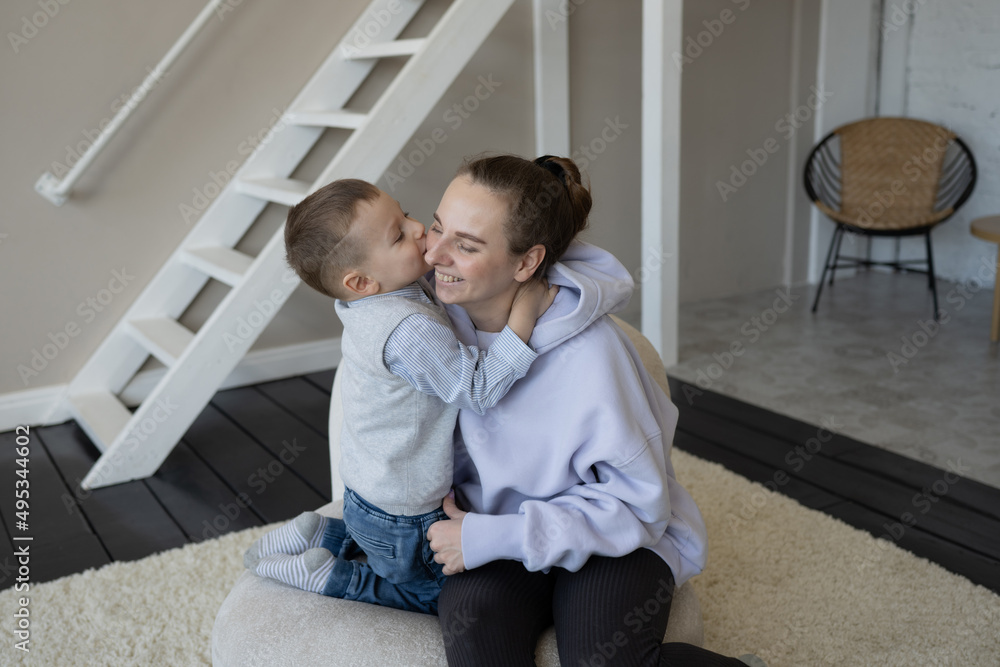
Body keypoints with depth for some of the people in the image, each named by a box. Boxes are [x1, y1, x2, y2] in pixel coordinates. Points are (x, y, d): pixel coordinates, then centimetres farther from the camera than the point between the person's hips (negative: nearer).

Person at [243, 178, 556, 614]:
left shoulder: (366, 306, -5)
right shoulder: (409, 330, -34)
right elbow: (479, 390, -29)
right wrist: (525, 312, -30)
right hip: (401, 514, -8)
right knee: (432, 595, 17)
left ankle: (319, 536, 24)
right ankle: (327, 577, 9)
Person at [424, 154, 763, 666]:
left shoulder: (590, 355, -24)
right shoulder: (441, 311, -7)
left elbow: (638, 505, -17)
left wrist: (491, 538, -20)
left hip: (617, 532, -2)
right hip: (498, 524, 2)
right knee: (469, 617, -31)